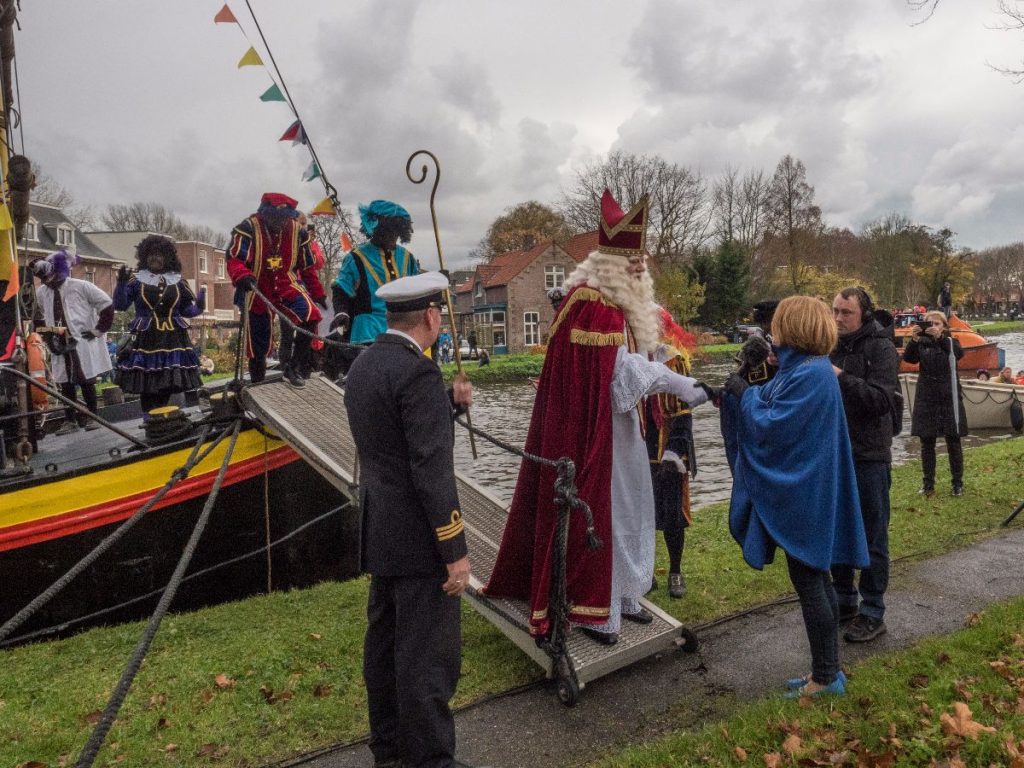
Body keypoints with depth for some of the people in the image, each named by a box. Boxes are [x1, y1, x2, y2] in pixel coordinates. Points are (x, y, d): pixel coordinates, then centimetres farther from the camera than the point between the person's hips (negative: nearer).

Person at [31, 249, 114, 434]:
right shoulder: (41, 292, 4)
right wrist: (47, 336, 10)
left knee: (87, 383, 2)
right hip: (60, 347, 4)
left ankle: (91, 417, 15)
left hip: (83, 344, -4)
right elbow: (38, 318, 21)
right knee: (65, 384, 7)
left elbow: (107, 305, -6)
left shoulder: (81, 286, -9)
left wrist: (98, 330, -6)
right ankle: (70, 420, 16)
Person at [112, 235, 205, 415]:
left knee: (168, 383, 3)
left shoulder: (177, 282, 12)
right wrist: (121, 284, -10)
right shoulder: (136, 280, 5)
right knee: (146, 383, -4)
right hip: (146, 339, -2)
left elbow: (187, 309, 15)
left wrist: (199, 307, -6)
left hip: (172, 339, 2)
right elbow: (119, 305, 3)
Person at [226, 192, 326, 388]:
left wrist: (318, 294, 11)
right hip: (256, 291, -2)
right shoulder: (248, 229, -12)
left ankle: (294, 368, -15)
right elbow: (234, 258, -23)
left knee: (311, 315, -27)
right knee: (258, 346, 5)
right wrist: (242, 276, -44)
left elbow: (307, 266, 10)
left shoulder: (298, 232, -1)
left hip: (287, 286, 2)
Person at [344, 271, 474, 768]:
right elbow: (431, 472, -23)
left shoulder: (363, 365, 8)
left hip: (381, 533, 10)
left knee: (385, 644, 19)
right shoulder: (418, 372, -20)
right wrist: (454, 550, -18)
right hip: (417, 539, -10)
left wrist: (451, 404, 13)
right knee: (428, 657, 2)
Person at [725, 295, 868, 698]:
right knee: (816, 580, 16)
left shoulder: (810, 374, -21)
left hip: (802, 495, -10)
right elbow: (779, 408, 13)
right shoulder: (805, 369, 9)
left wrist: (746, 393, -9)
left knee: (808, 582, 2)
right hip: (804, 491, 10)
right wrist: (746, 390, 2)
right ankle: (828, 669, 29)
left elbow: (771, 427, -22)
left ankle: (826, 676, 16)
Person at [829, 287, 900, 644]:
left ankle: (872, 614, 14)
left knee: (872, 538, 3)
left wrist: (841, 378, -29)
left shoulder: (881, 348, -9)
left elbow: (881, 400, -20)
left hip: (869, 457, -6)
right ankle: (845, 600, 29)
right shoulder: (832, 347, 8)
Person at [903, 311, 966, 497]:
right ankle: (928, 483, 12)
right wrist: (914, 339, -30)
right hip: (926, 399, 1)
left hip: (949, 398, -1)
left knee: (953, 442, 3)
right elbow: (908, 358, -13)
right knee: (927, 443, 4)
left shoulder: (950, 342, 4)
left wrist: (940, 337, -31)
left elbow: (959, 353, -18)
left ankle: (957, 483, 13)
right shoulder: (921, 343, 5)